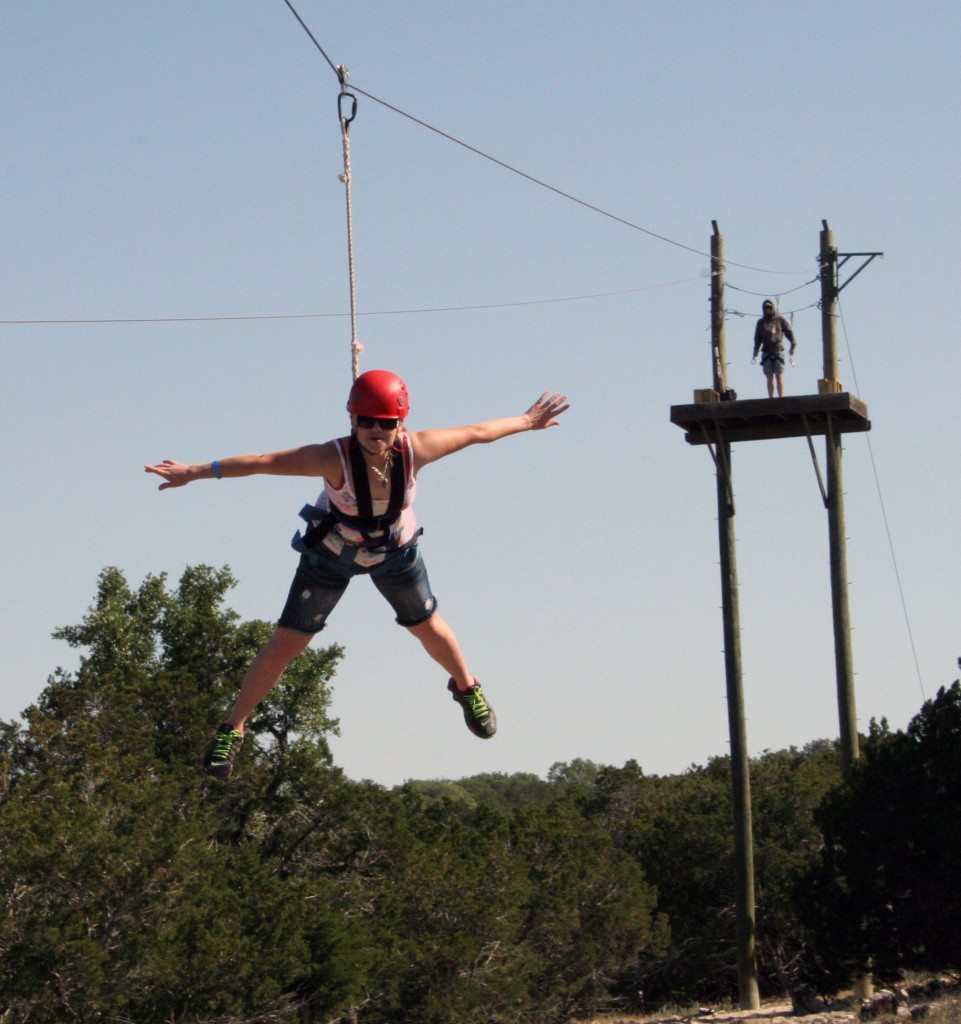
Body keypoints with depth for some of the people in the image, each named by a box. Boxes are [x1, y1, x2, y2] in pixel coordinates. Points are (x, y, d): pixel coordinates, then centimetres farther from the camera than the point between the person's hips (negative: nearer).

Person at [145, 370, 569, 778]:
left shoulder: (415, 450, -32)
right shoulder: (335, 458, -39)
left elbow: (476, 433, -17)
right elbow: (264, 462, -39)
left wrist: (527, 422, -4)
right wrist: (193, 473, -41)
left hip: (395, 551, 2)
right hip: (331, 553, -2)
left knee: (429, 627, 19)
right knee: (285, 643, -2)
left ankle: (467, 689, 52)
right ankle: (233, 729, 14)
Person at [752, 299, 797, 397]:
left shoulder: (780, 320, 7)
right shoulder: (761, 322, 16)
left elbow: (789, 332, 4)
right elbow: (757, 338, 20)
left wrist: (793, 345, -9)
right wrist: (755, 352, 13)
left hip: (778, 351, -3)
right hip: (767, 353, 3)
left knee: (779, 377, -8)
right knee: (769, 378, 1)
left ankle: (781, 398, -8)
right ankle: (771, 400, 2)